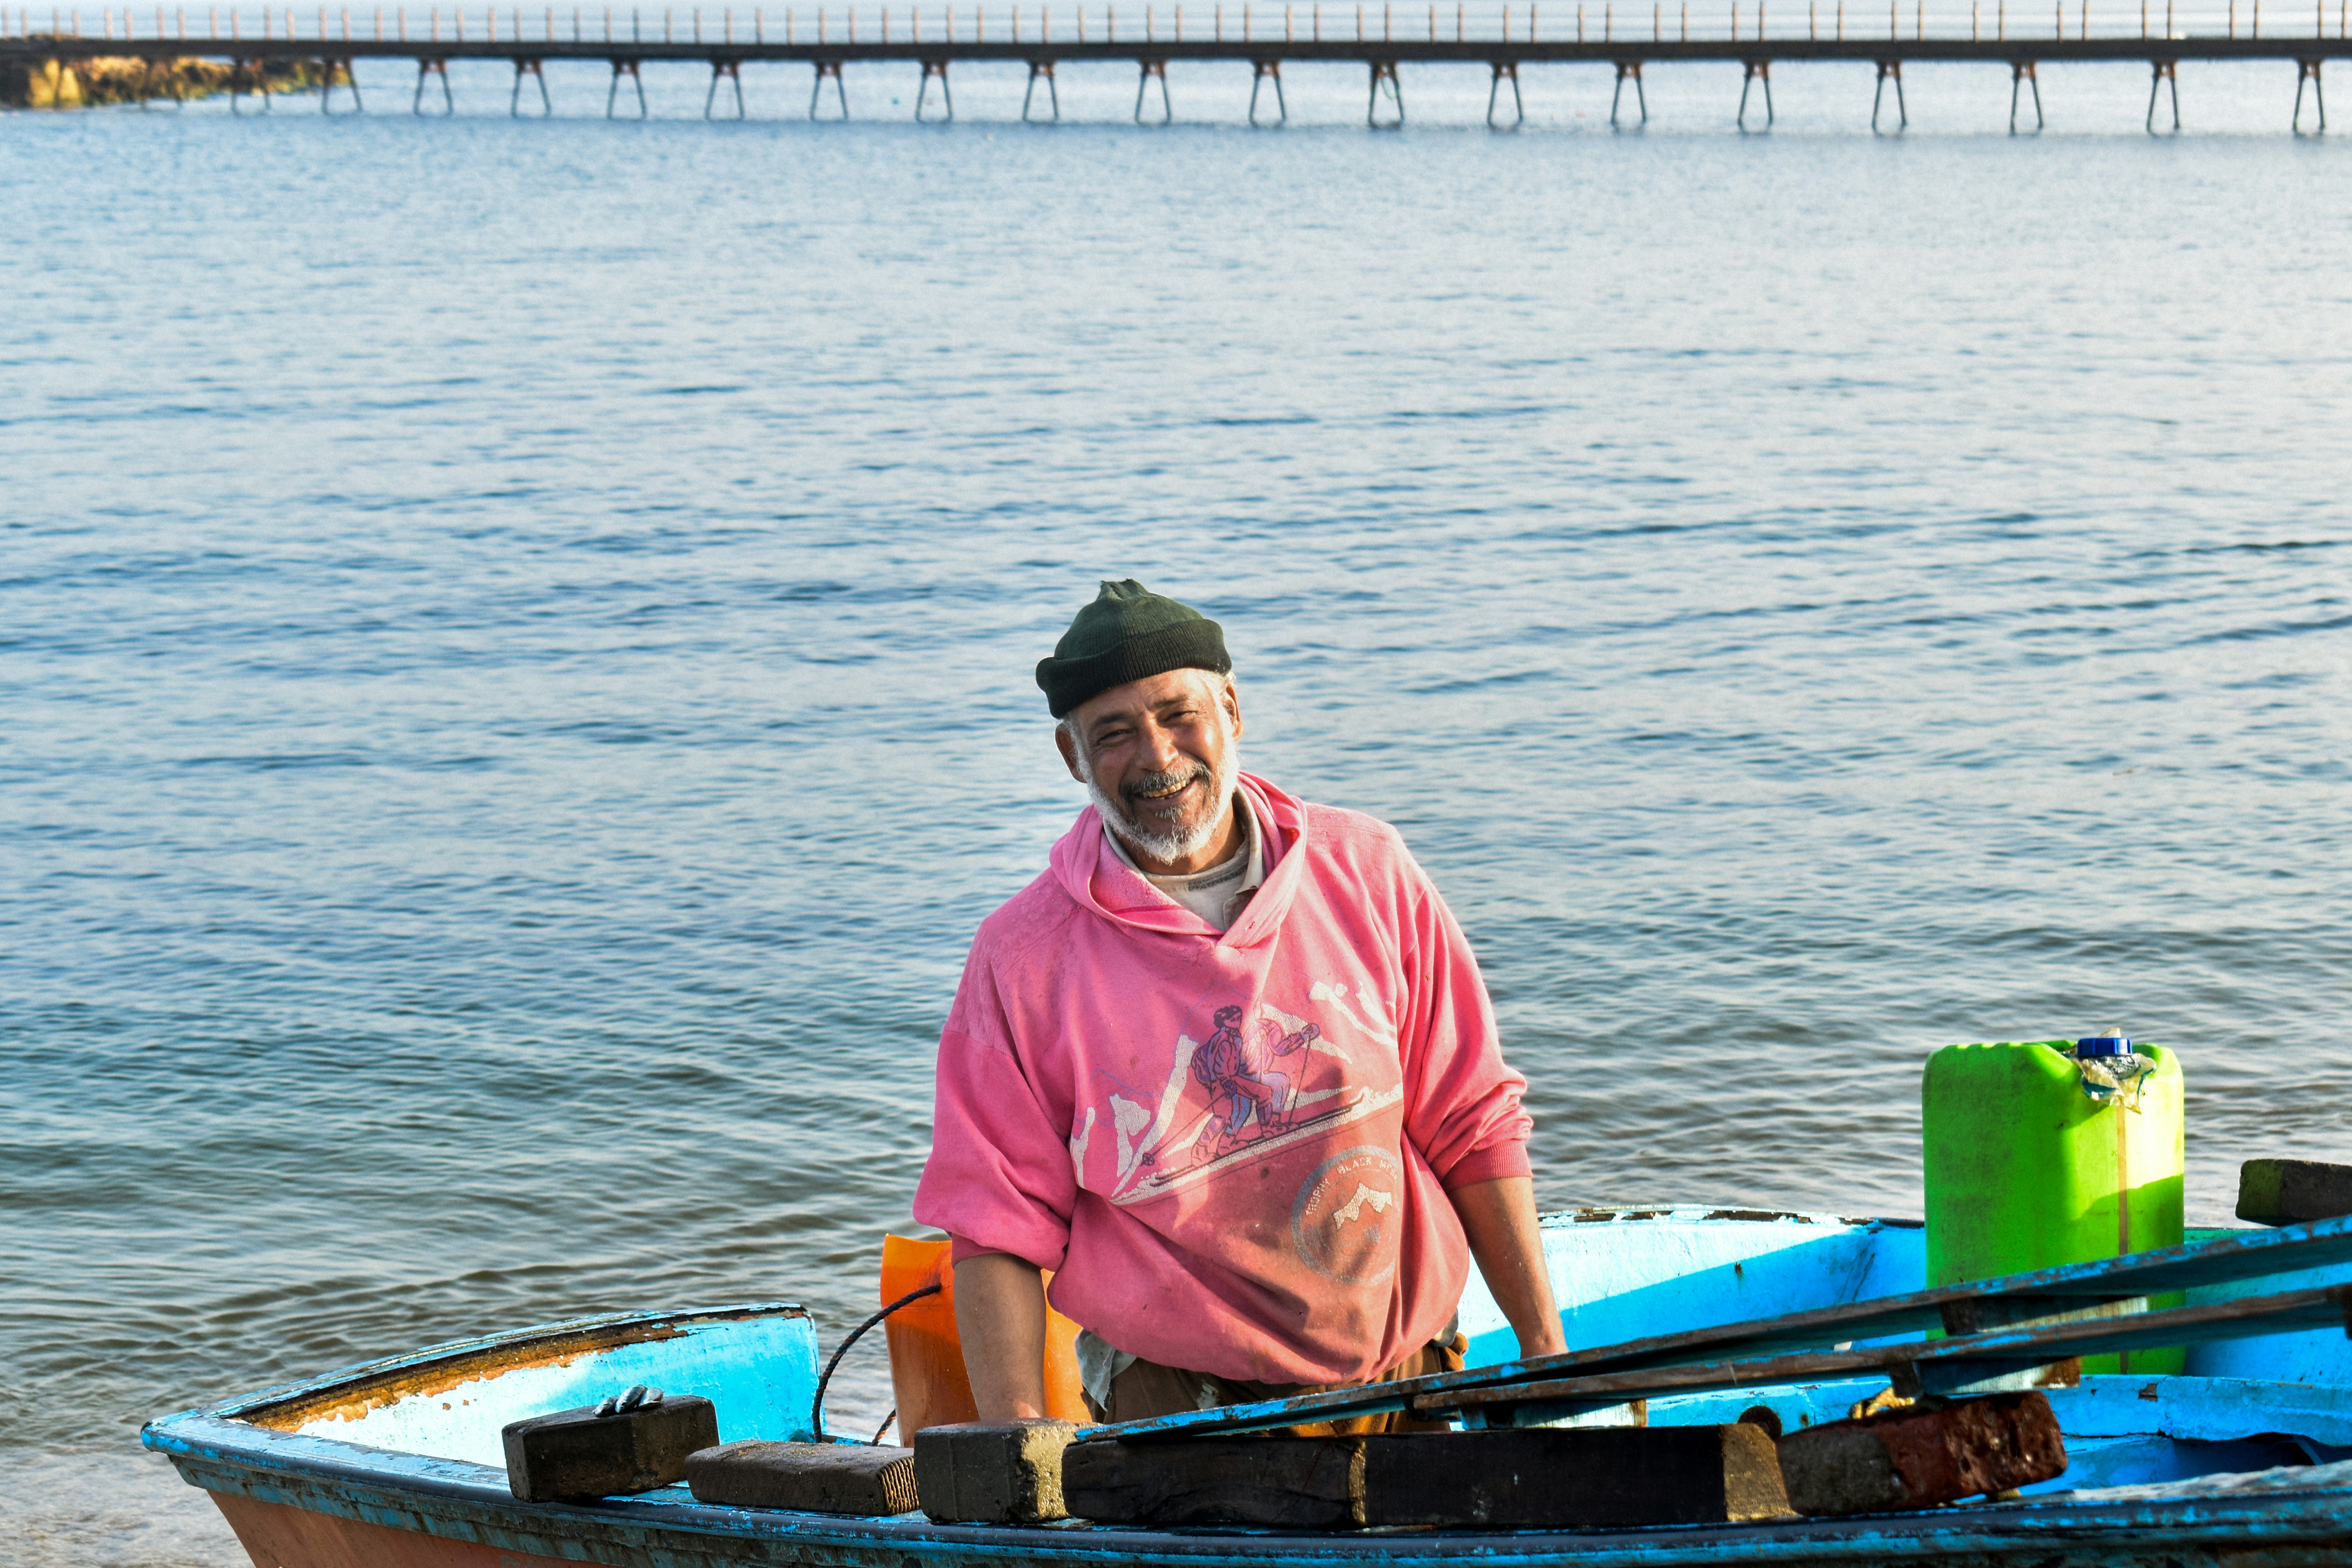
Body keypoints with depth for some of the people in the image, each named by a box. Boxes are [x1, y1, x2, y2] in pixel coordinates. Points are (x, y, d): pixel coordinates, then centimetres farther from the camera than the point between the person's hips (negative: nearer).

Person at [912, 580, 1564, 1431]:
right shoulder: (1025, 956, -3)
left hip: (1405, 1381, 2)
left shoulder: (1366, 874, 4)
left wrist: (1544, 1351, 6)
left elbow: (1473, 1125, 8)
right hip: (1179, 1408, -2)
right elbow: (999, 1227, -2)